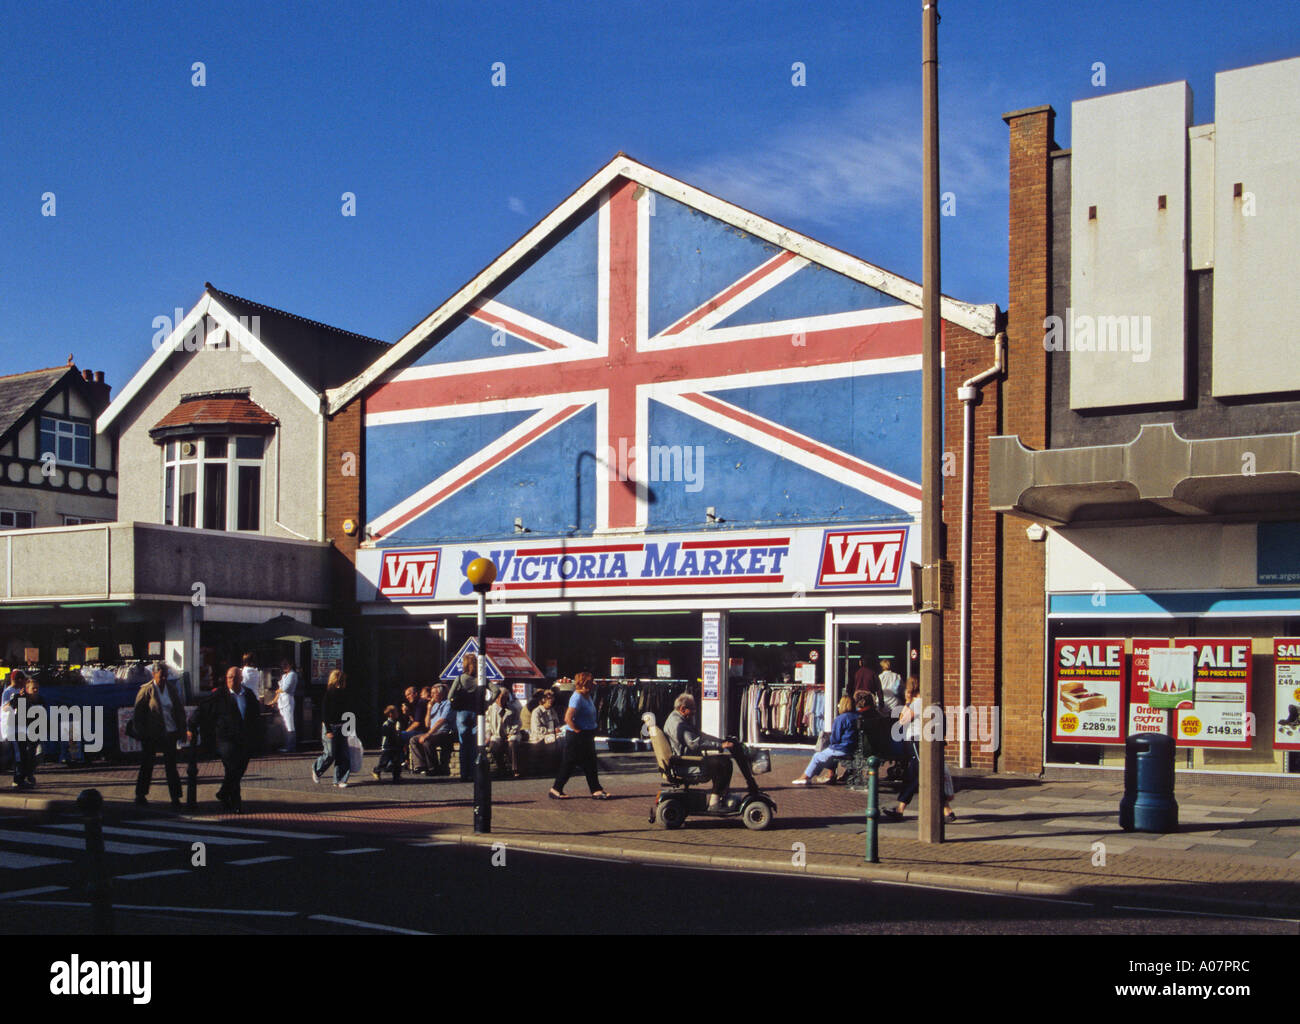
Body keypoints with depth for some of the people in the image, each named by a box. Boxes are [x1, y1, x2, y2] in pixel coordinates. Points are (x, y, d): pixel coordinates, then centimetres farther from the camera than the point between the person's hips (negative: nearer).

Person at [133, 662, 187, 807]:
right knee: (147, 764, 9)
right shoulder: (146, 690, -6)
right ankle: (140, 795, 23)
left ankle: (175, 798, 0)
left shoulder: (172, 688, 6)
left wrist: (181, 729, 5)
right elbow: (138, 713, -5)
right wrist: (141, 733, -8)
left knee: (171, 765, 0)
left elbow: (180, 710, 12)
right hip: (151, 735, -3)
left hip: (170, 733, 3)